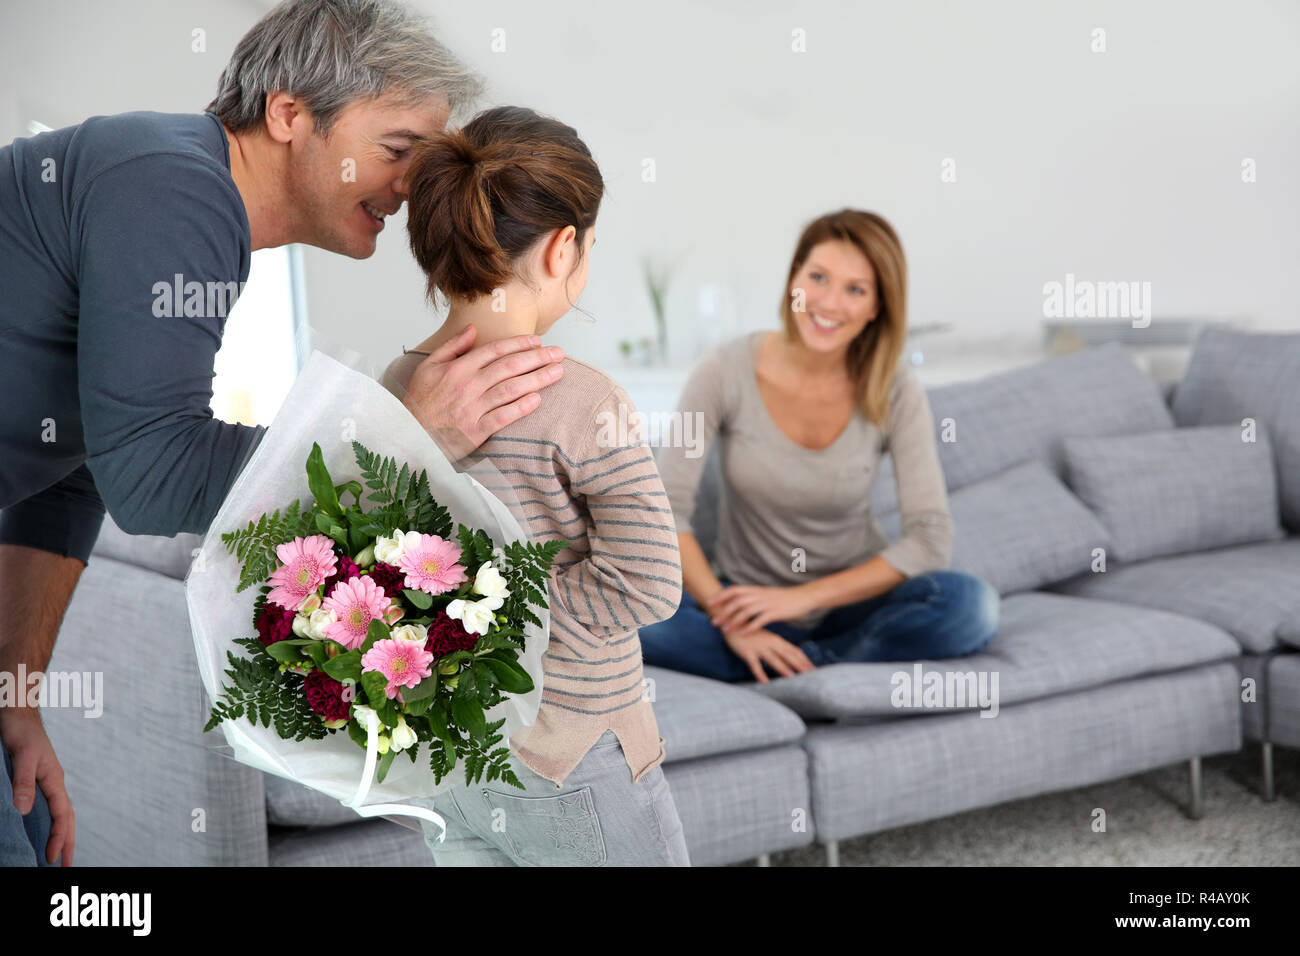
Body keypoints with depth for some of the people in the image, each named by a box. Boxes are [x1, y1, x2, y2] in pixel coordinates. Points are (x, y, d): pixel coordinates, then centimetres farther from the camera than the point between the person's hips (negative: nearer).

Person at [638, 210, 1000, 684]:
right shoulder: (729, 369, -11)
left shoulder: (896, 392, -9)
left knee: (972, 602, -29)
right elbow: (666, 507, -12)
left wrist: (804, 597, -21)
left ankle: (791, 668, -18)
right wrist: (730, 622, -21)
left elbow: (930, 540, -14)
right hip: (749, 604, 0)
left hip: (852, 607, 1)